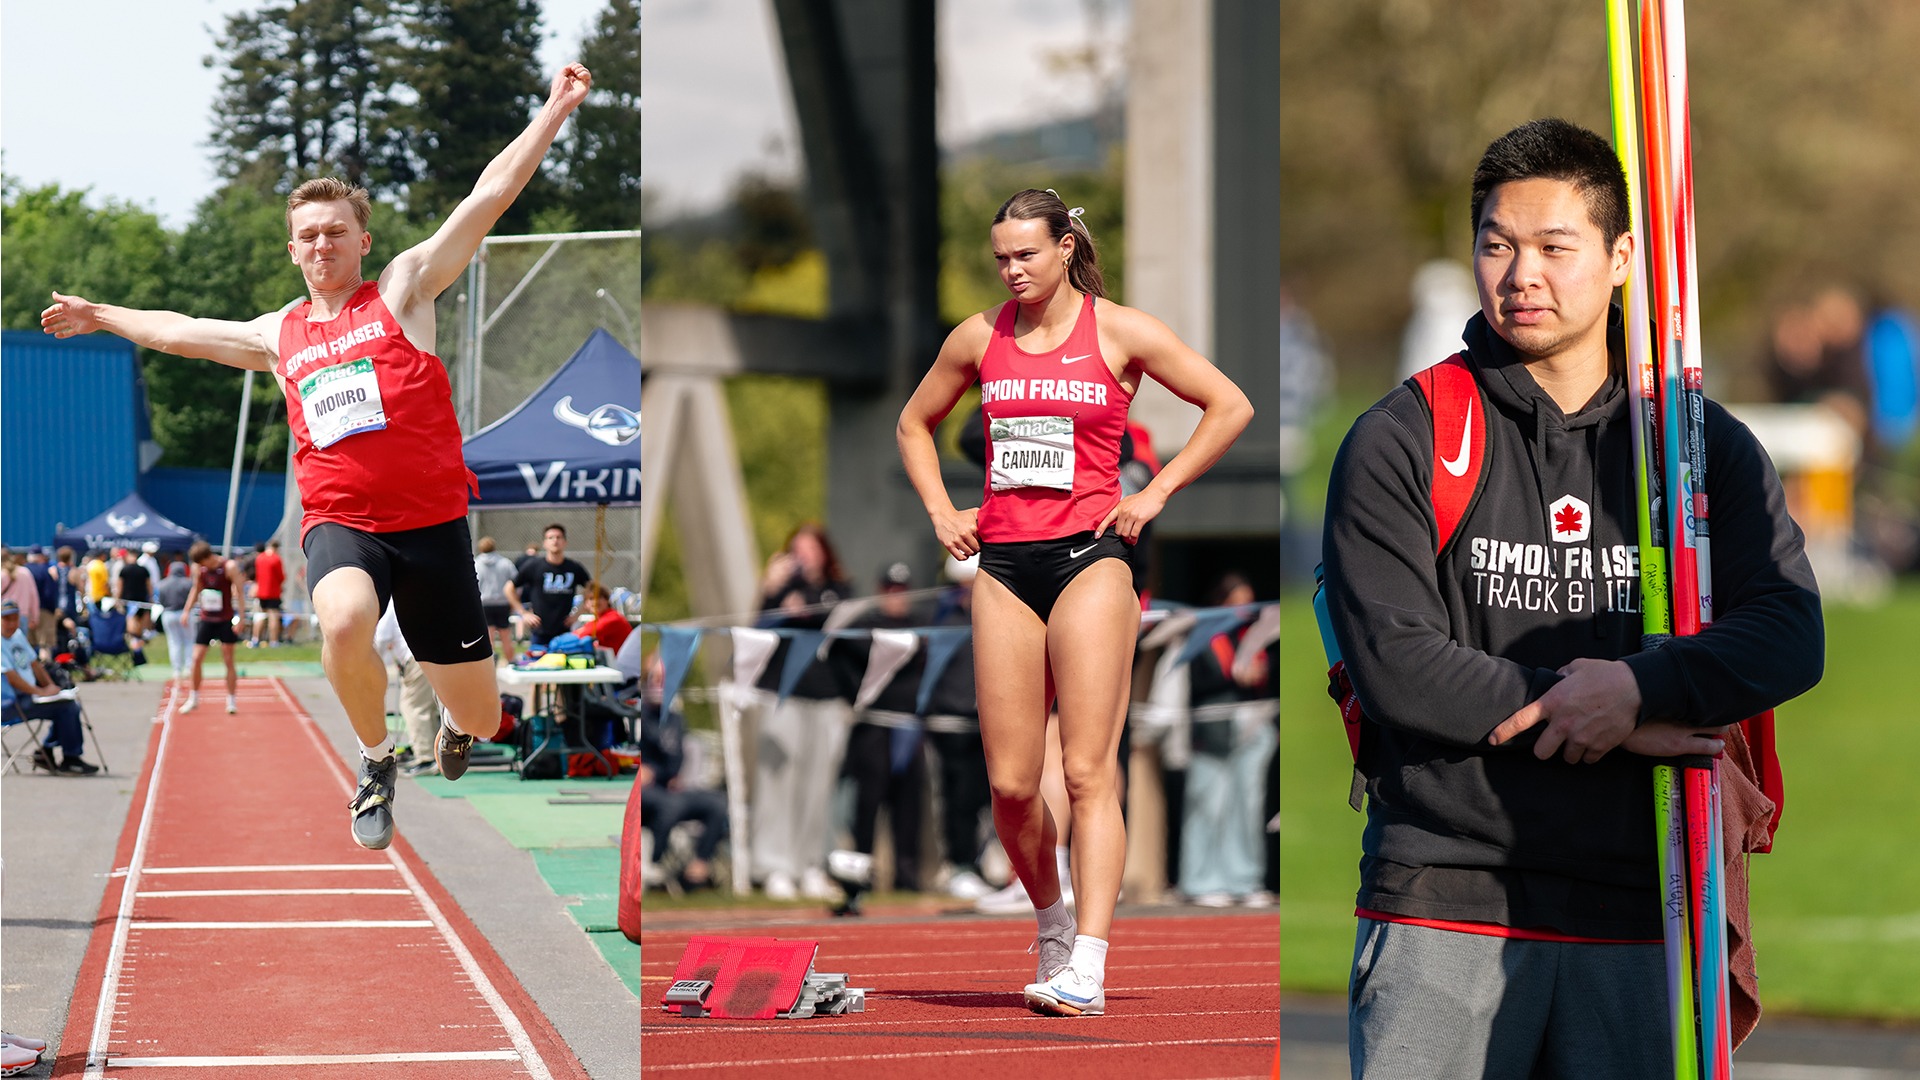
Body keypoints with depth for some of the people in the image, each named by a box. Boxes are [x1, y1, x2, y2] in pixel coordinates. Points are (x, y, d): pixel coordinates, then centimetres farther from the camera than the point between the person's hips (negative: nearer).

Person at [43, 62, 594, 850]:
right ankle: (376, 761, -7)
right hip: (340, 523, 1)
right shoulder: (278, 336, 15)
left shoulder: (404, 289, 4)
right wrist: (98, 317, 43)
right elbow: (180, 332, 32)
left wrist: (555, 111, -9)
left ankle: (453, 720, 46)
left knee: (482, 719, 3)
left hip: (431, 520, -1)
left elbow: (488, 198, -3)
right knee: (344, 623, -36)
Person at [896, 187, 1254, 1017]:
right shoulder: (979, 337, 11)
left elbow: (1230, 407, 4)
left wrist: (1154, 493, -2)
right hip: (1004, 562, 4)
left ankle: (1085, 971, -15)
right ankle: (1052, 925, 26)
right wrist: (940, 512, 12)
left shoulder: (1119, 332, 0)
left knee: (1089, 772, -10)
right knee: (1010, 784, 1)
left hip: (1088, 555, -4)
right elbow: (914, 425, 27)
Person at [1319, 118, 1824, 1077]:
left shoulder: (1703, 446, 11)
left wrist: (1638, 690, -17)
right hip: (1442, 903, -2)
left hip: (1628, 918, 2)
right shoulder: (1398, 442, 3)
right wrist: (1610, 724, -9)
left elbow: (1790, 633, 0)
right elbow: (1395, 665, -7)